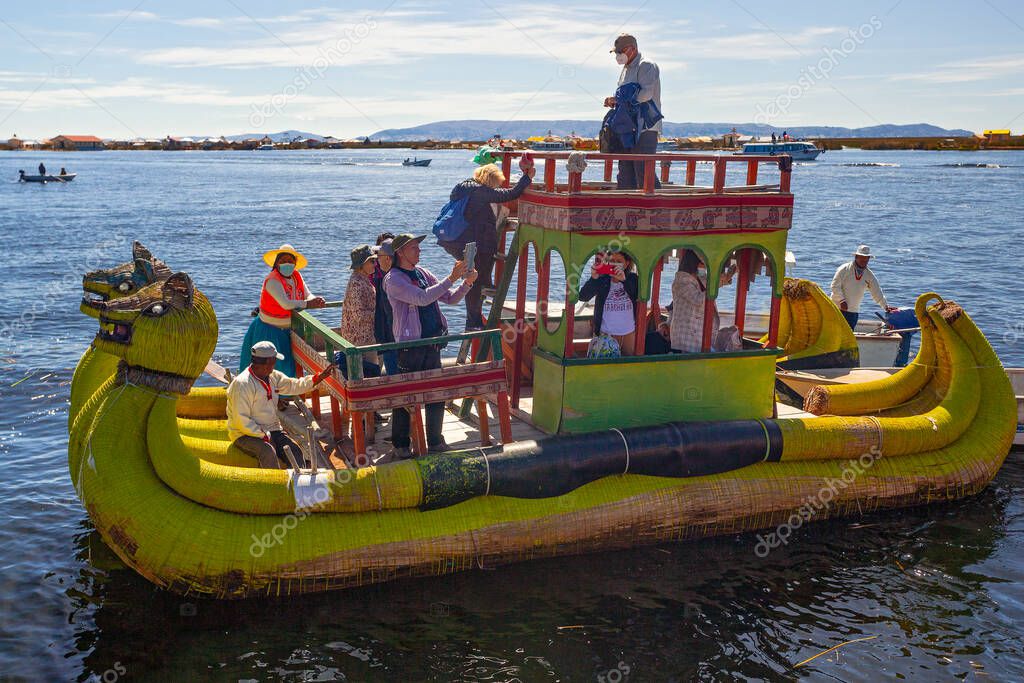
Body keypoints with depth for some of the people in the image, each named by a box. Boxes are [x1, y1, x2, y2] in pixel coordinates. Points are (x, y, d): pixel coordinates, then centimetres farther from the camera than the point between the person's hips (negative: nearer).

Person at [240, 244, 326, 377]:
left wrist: (315, 300, -21)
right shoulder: (272, 280, -21)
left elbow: (308, 295, 3)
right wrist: (308, 304, -23)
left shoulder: (297, 277, 2)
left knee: (288, 365, 12)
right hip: (269, 330, -7)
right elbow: (286, 304, -31)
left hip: (286, 331, 7)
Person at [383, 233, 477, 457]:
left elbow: (450, 298, 14)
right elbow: (422, 298, -23)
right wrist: (451, 278, -23)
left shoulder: (423, 273, 12)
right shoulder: (394, 279, -9)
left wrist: (467, 283, -4)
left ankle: (435, 443, 23)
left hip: (433, 344, 7)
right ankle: (400, 447, 12)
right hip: (410, 345, -7)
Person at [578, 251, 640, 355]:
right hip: (607, 333, -2)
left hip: (630, 333, 2)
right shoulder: (601, 279, -5)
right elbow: (583, 297, -14)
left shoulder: (633, 279, -1)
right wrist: (593, 278, -29)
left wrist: (624, 280, -29)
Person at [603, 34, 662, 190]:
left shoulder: (646, 66, -8)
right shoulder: (626, 69, 20)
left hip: (645, 129, -9)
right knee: (625, 172, 7)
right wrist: (614, 102, 4)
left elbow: (645, 94, -22)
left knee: (644, 172, -12)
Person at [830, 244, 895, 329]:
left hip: (854, 312, 4)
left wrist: (886, 306, 5)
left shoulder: (869, 276, 7)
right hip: (838, 308, -4)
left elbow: (877, 293, 10)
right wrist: (842, 300, -17)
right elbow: (835, 286, -9)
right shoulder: (844, 269, -5)